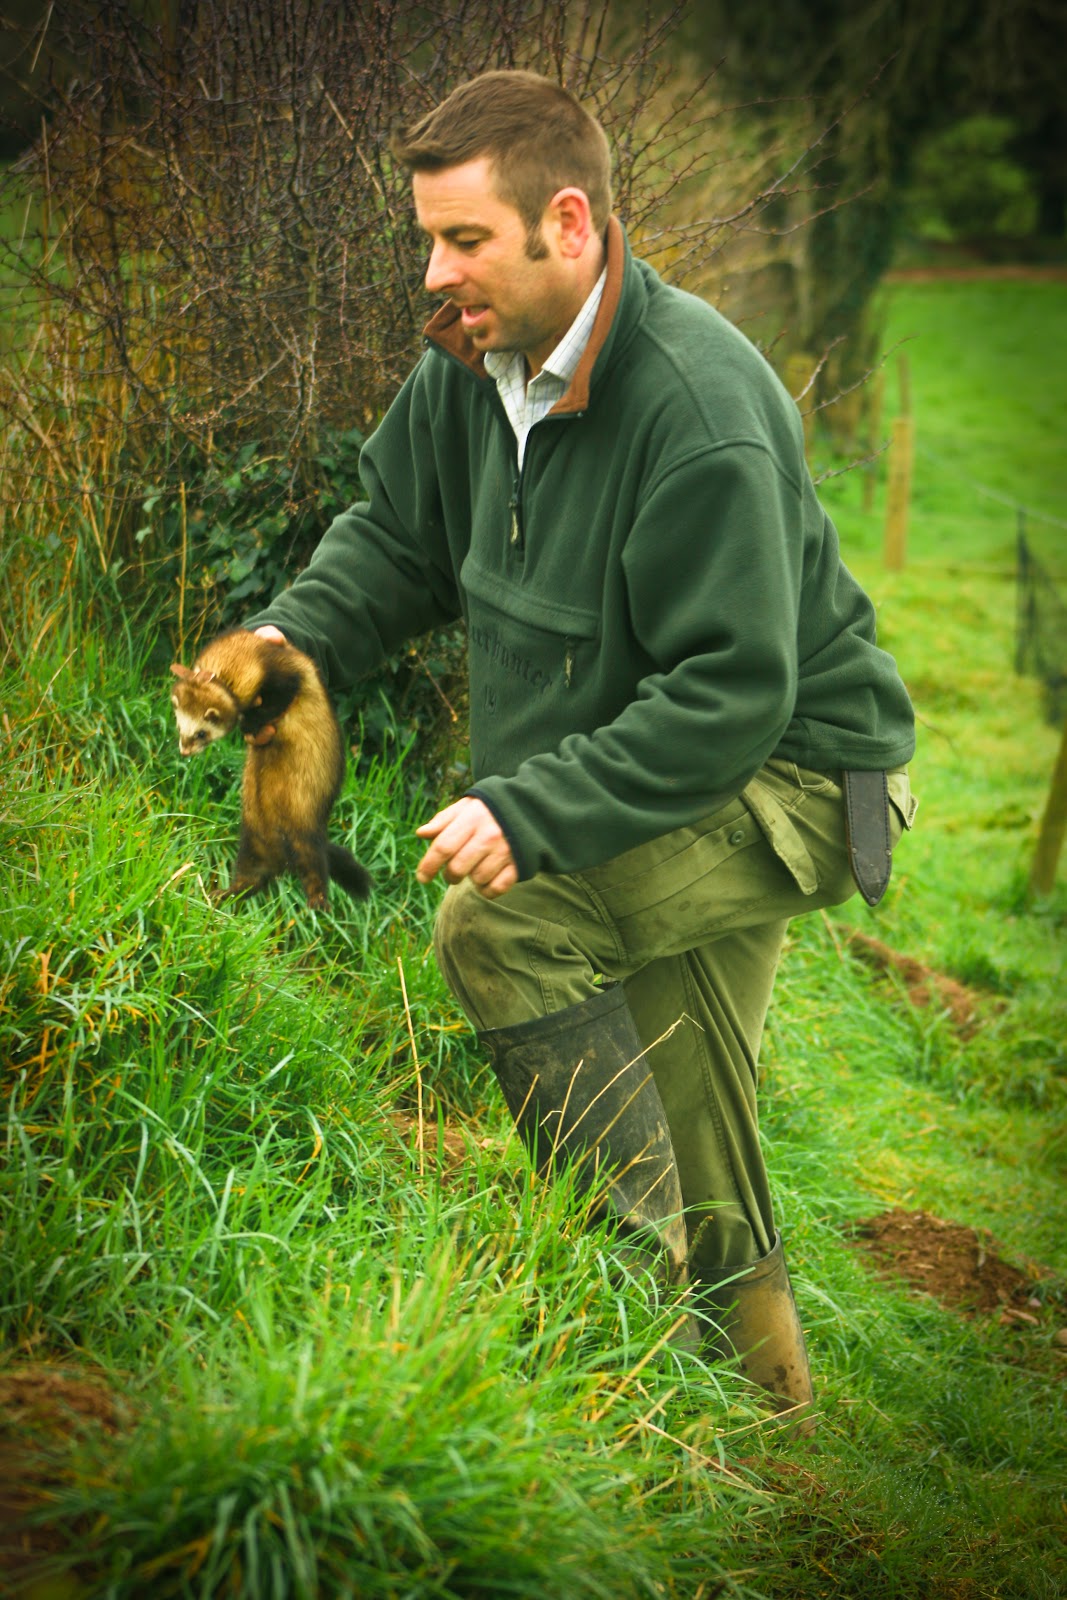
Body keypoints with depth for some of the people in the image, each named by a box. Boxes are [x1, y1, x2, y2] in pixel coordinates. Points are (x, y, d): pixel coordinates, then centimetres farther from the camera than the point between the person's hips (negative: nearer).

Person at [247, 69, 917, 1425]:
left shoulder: (699, 411, -29)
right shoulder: (477, 360, -3)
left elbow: (729, 698, -30)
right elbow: (397, 531, 11)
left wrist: (532, 814, -36)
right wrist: (295, 637, -9)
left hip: (792, 774, -9)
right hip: (663, 788, 9)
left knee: (501, 925, -27)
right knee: (684, 1118, 17)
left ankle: (648, 1271, -13)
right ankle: (759, 1368, 37)